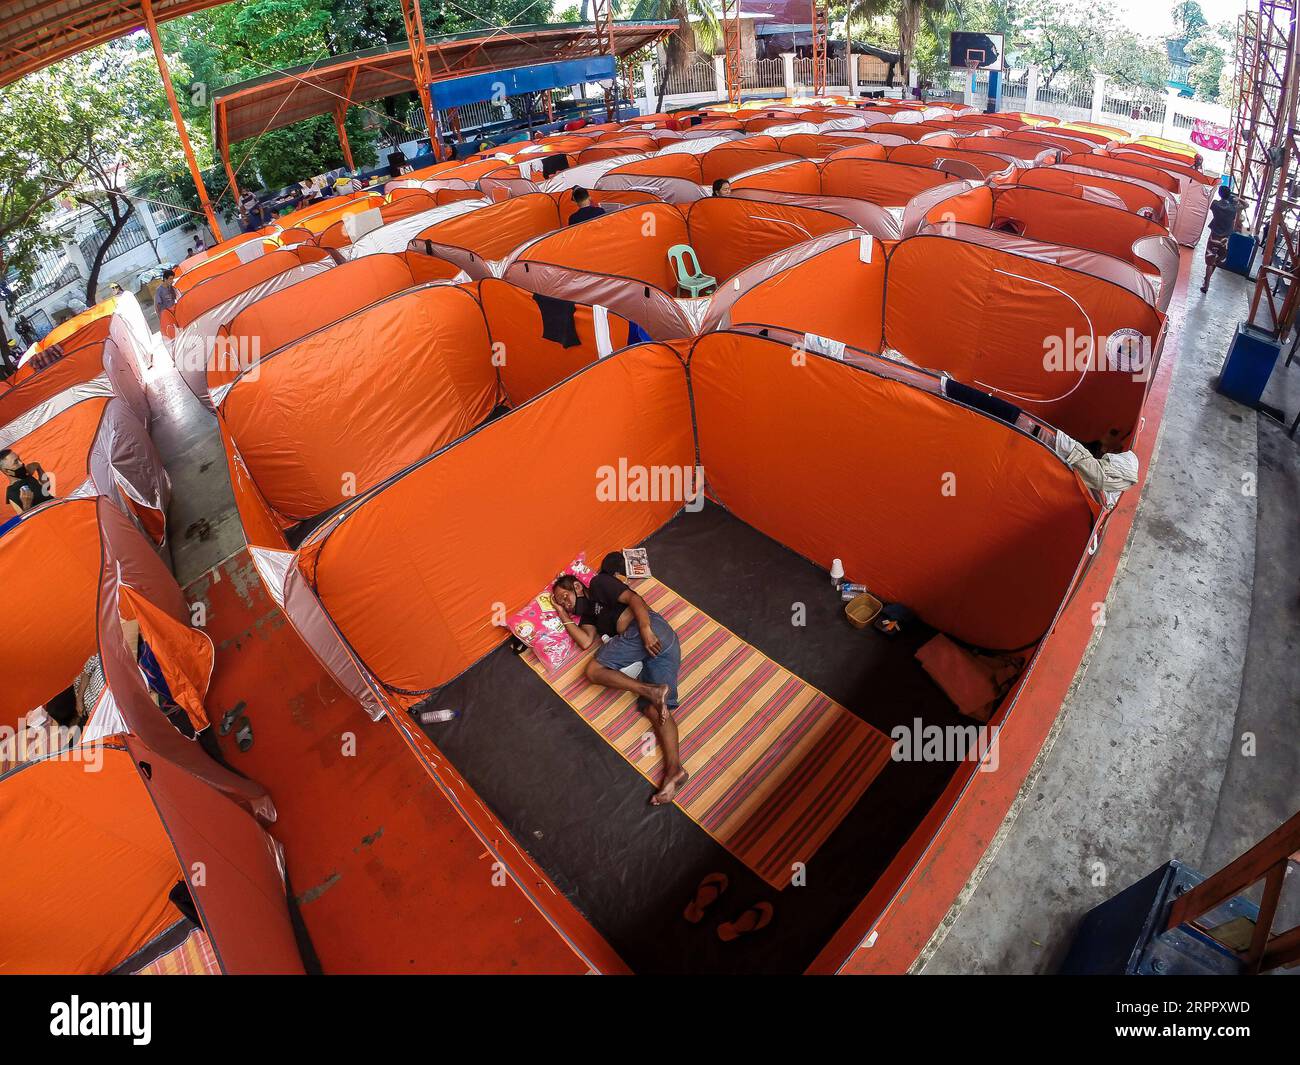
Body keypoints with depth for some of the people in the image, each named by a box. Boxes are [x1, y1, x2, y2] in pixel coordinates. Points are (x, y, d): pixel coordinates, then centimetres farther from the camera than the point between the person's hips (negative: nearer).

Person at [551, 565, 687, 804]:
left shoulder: (599, 584, 13)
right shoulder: (589, 613, 33)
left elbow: (633, 598, -2)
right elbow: (585, 642, 14)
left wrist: (645, 629, -16)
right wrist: (564, 618, 24)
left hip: (651, 628, -8)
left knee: (594, 670, -12)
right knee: (653, 708, -9)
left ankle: (652, 691, -23)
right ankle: (674, 769, -25)